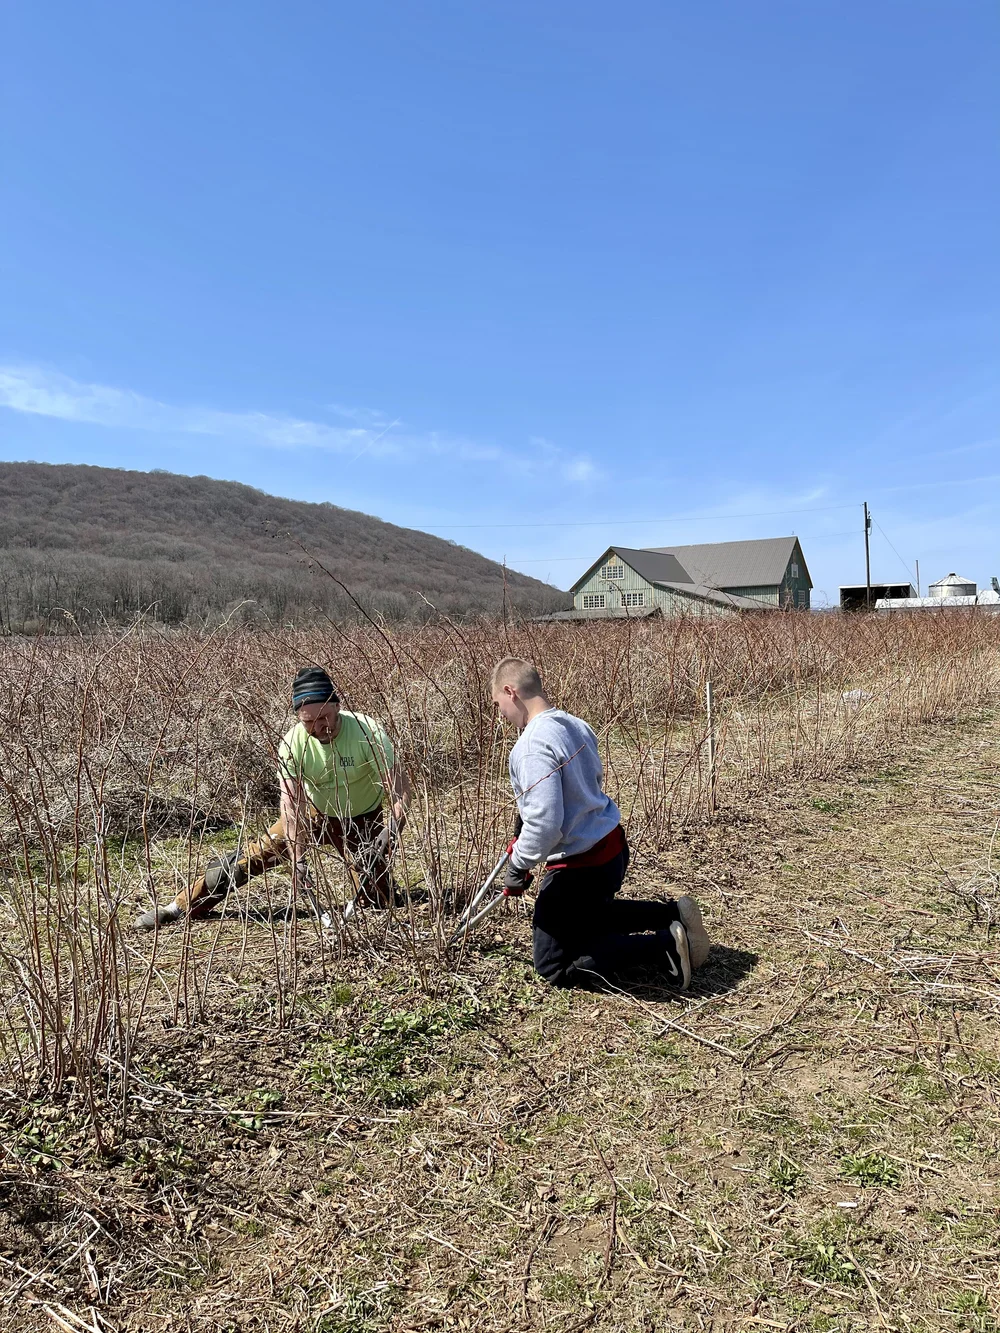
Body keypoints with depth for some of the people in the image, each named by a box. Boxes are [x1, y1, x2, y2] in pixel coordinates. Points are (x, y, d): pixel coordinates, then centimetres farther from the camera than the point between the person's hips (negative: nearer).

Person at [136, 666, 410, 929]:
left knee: (378, 901, -12)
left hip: (362, 822, -2)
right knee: (253, 856, -8)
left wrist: (390, 831, -48)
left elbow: (399, 788, -31)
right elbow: (292, 808, -27)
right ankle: (180, 908, 7)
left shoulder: (367, 731, -30)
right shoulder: (293, 744, -24)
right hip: (314, 813, 2)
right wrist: (298, 861, -39)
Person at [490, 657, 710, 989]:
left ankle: (662, 946, -4)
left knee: (553, 966, 8)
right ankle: (673, 916, 19)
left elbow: (544, 823, -31)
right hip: (612, 848, 9)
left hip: (580, 867, -9)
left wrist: (517, 867, -13)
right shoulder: (576, 725, 3)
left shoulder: (533, 744, -25)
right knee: (586, 915, 35)